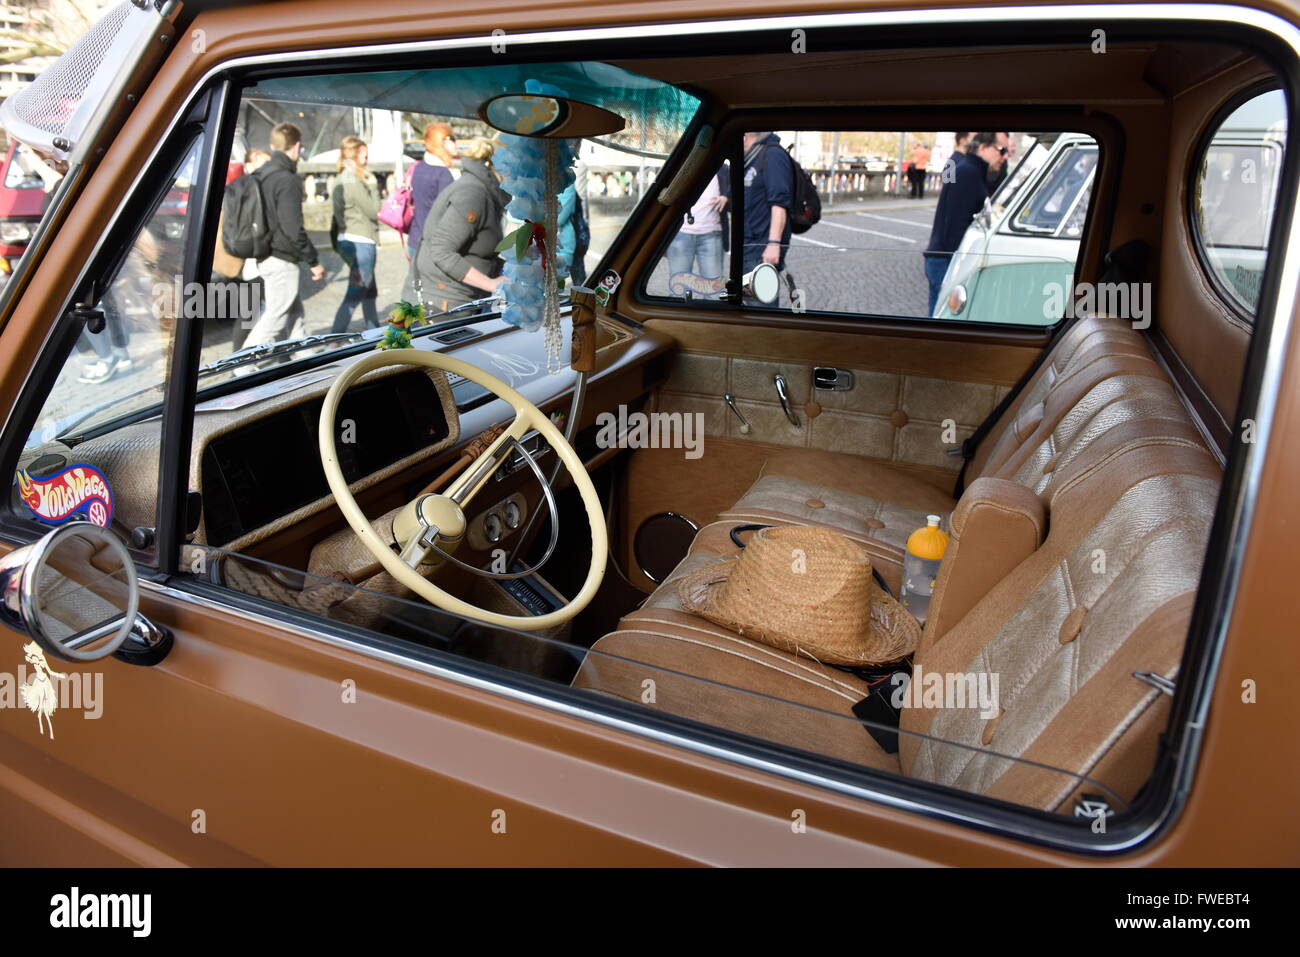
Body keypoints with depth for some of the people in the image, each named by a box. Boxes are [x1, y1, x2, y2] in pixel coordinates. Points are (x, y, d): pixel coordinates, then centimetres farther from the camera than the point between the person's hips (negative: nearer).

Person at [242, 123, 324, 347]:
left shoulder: (259, 176, 12)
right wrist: (314, 261, -11)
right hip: (281, 260, -9)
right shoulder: (287, 181, -16)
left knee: (294, 310, 19)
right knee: (275, 318, -4)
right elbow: (293, 229, -20)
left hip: (261, 256, 9)